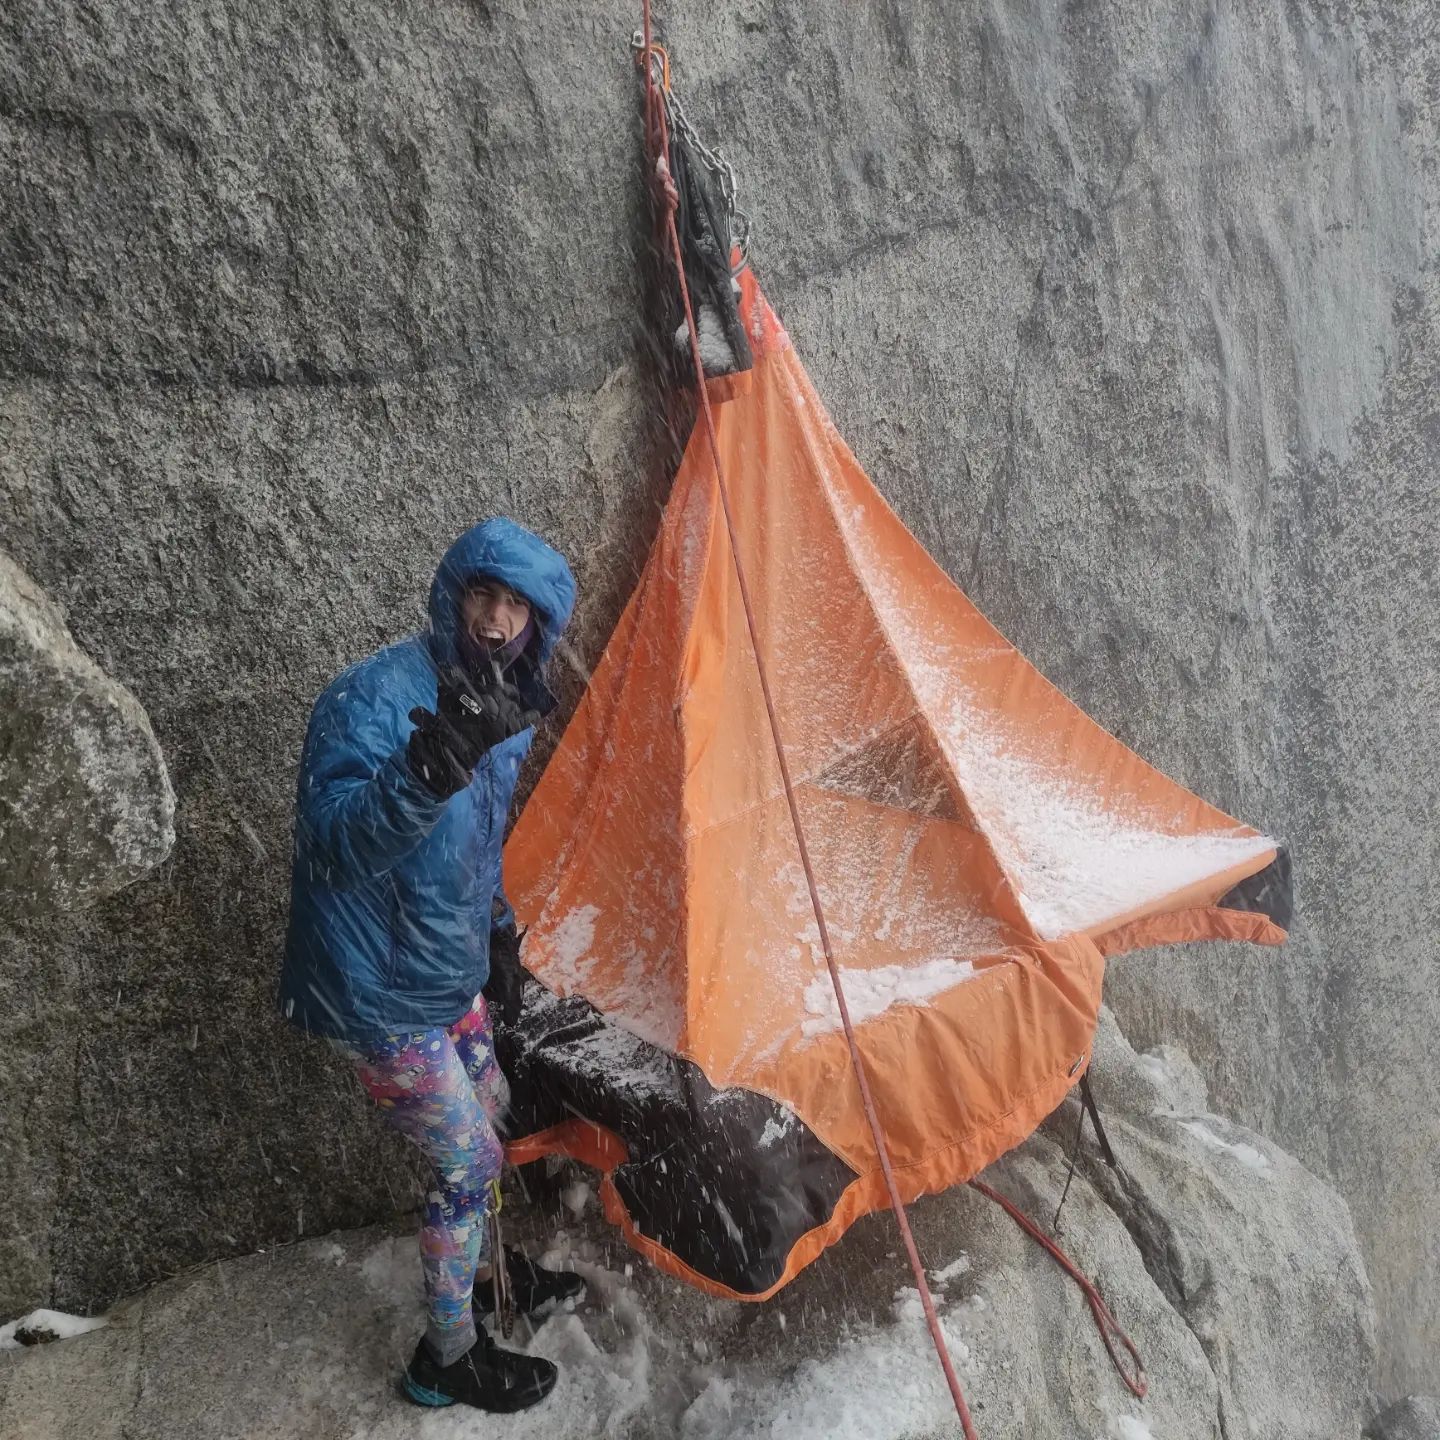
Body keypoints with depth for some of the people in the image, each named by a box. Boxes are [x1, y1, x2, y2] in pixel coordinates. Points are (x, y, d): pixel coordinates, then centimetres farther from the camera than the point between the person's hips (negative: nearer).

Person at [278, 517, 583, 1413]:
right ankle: (449, 1361, 25)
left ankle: (487, 1273, 49)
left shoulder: (507, 709, 1)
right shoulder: (375, 697, -25)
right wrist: (431, 768, -50)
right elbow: (334, 845, -35)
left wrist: (500, 937, 19)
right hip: (381, 992, -8)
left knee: (487, 1117, 23)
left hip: (450, 971, 8)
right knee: (470, 1161, 2)